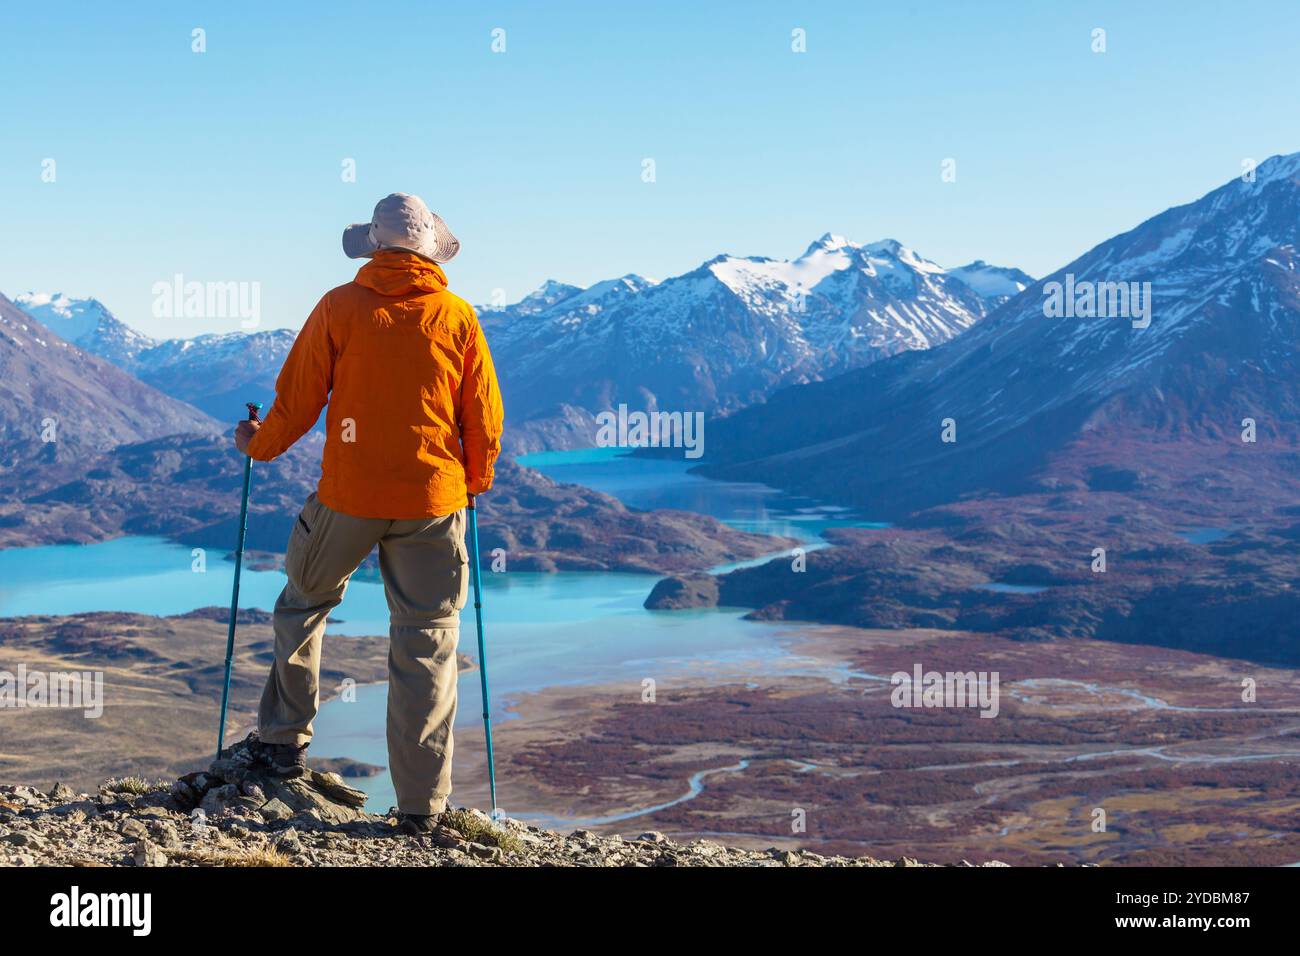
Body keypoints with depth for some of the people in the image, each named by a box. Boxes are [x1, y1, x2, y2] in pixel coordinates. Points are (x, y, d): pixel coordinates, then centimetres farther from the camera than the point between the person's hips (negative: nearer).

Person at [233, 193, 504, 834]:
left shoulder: (340, 307, -2)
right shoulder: (458, 318, 1)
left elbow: (297, 401, 1)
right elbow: (484, 421, 4)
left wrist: (259, 445, 20)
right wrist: (475, 484, 21)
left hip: (348, 494, 0)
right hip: (433, 501, 0)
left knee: (303, 602, 25)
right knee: (426, 644, 5)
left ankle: (285, 740, 30)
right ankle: (421, 805, 7)